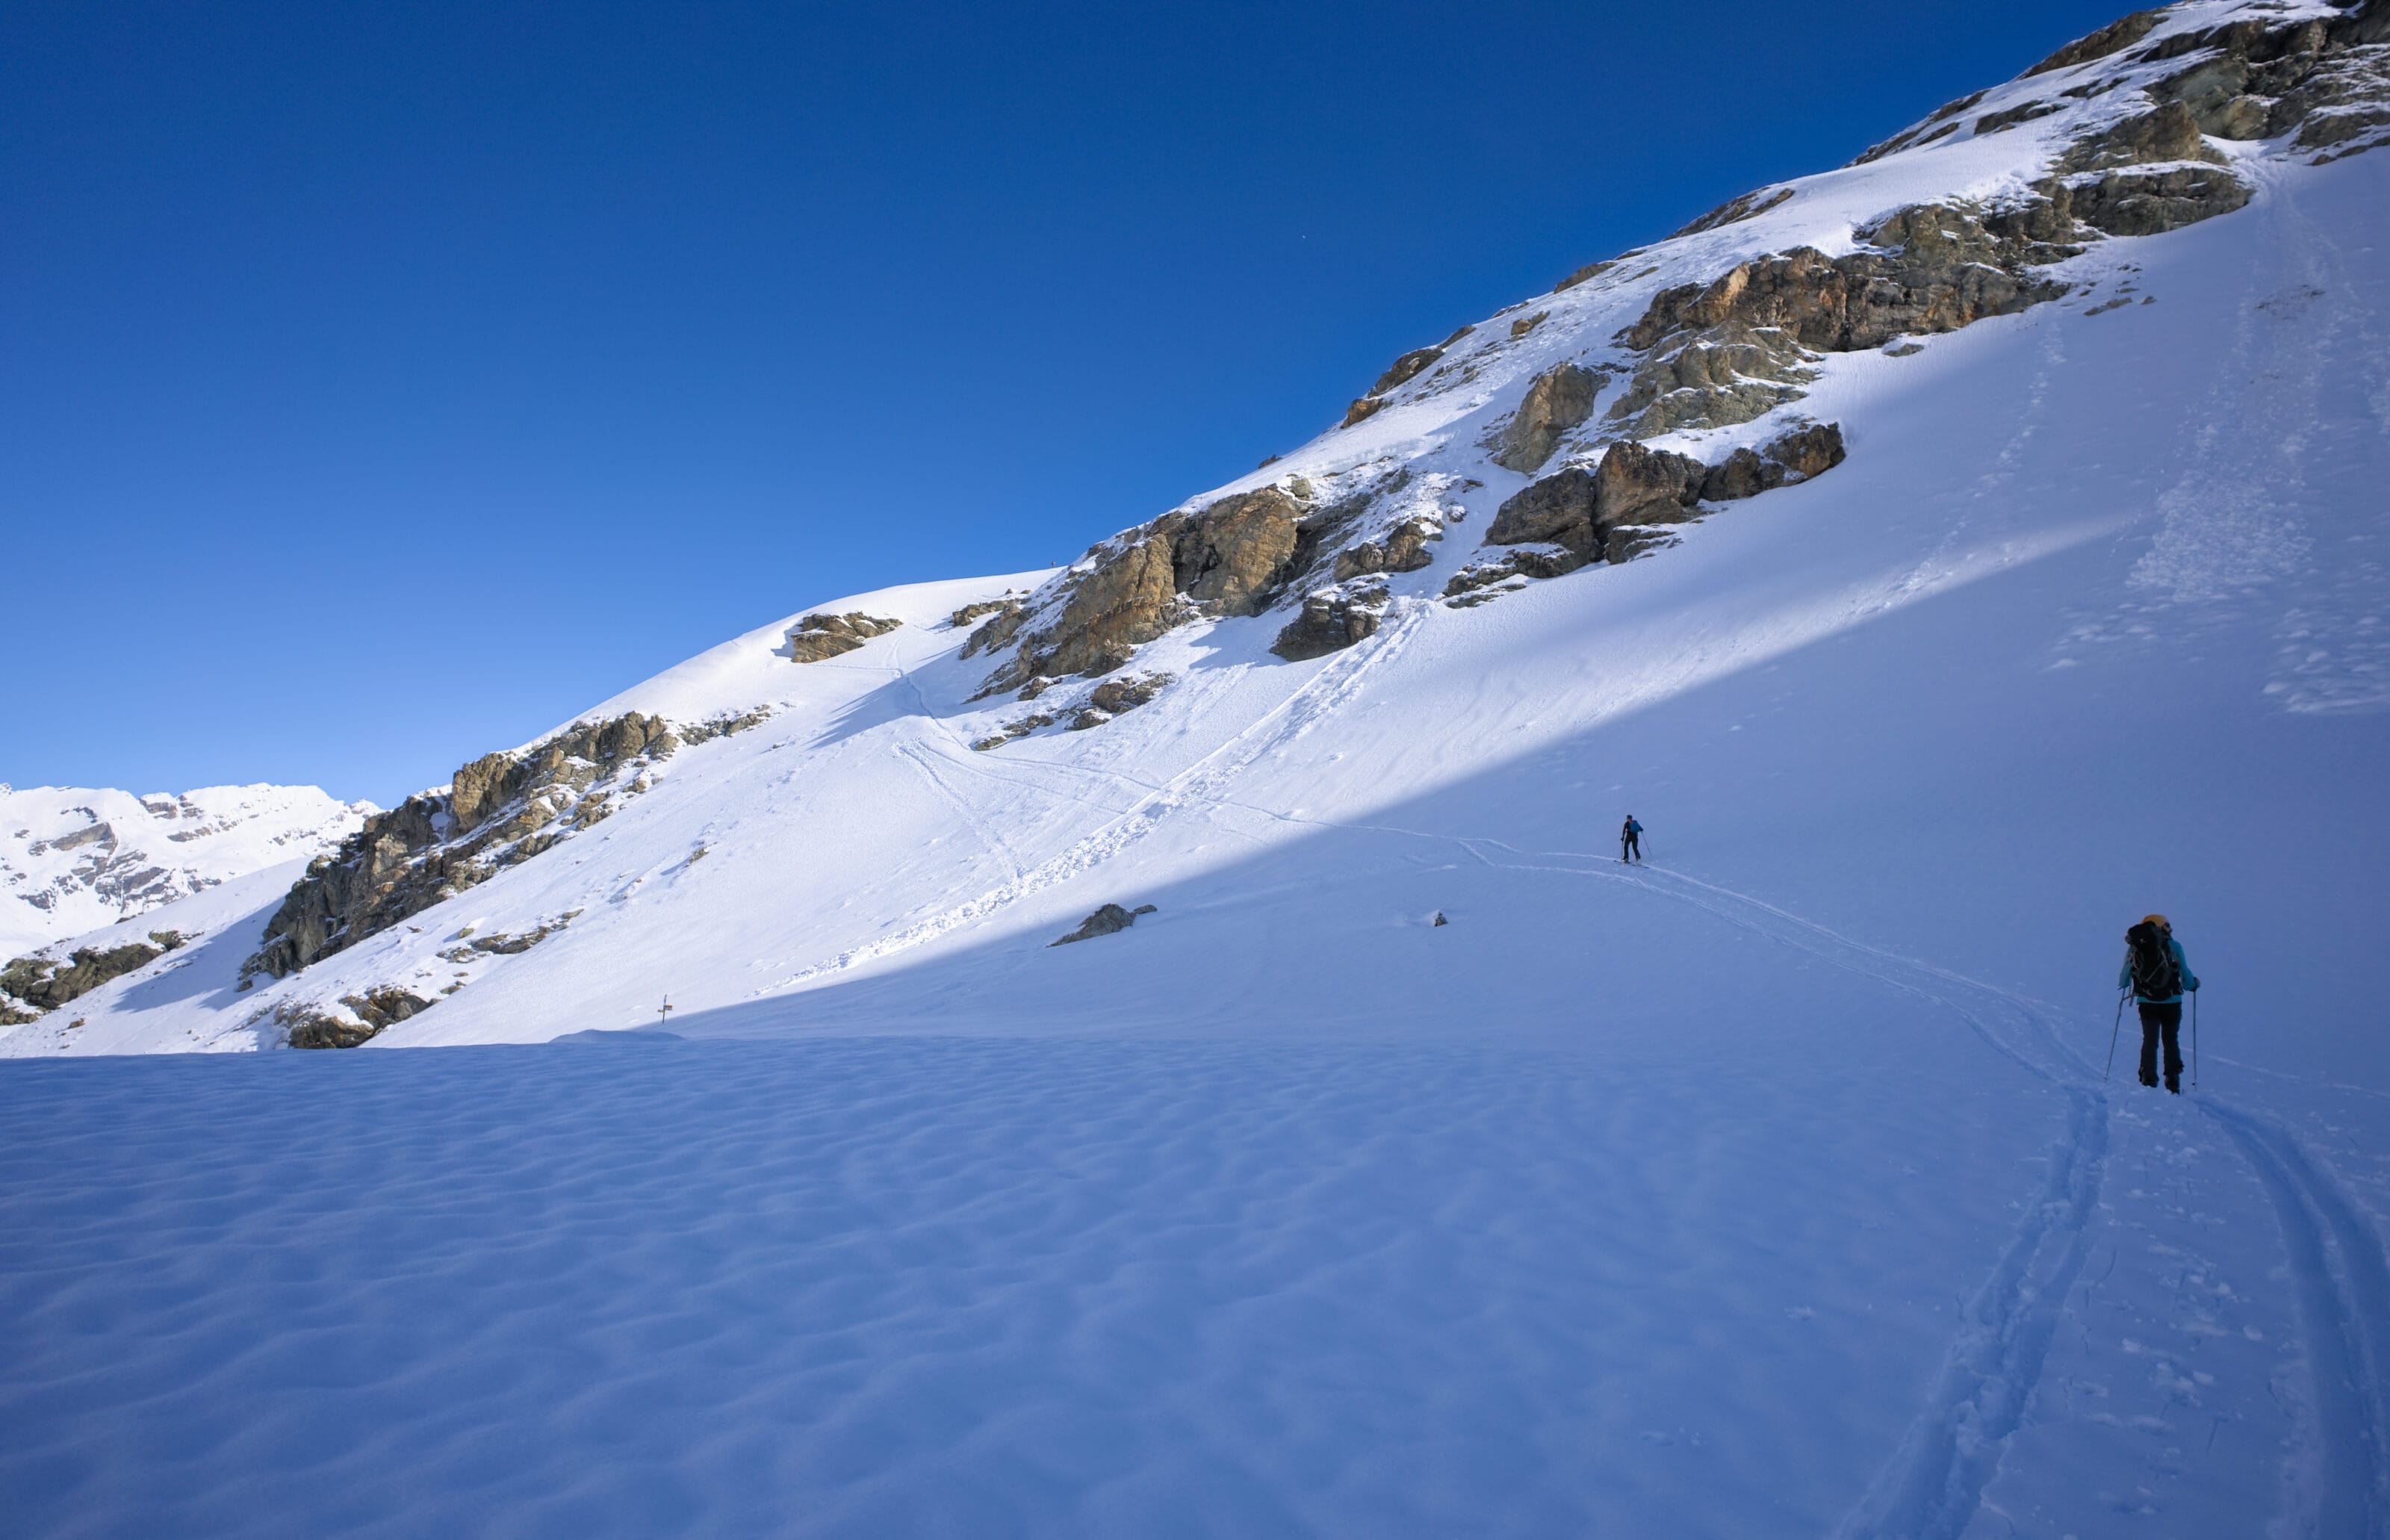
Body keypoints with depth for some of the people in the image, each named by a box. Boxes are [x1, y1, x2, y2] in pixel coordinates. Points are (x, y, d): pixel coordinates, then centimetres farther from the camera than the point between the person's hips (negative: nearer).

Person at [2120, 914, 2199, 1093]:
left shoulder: (2134, 947, 2)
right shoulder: (2173, 946, -3)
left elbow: (2125, 976, 8)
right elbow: (2186, 976, 0)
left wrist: (2122, 984, 31)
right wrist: (2194, 984, 22)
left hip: (2146, 1002, 1)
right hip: (2172, 1002, -1)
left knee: (2150, 1041, 9)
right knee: (2171, 1041, 12)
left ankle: (2149, 1081, -1)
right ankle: (2173, 1084, 10)